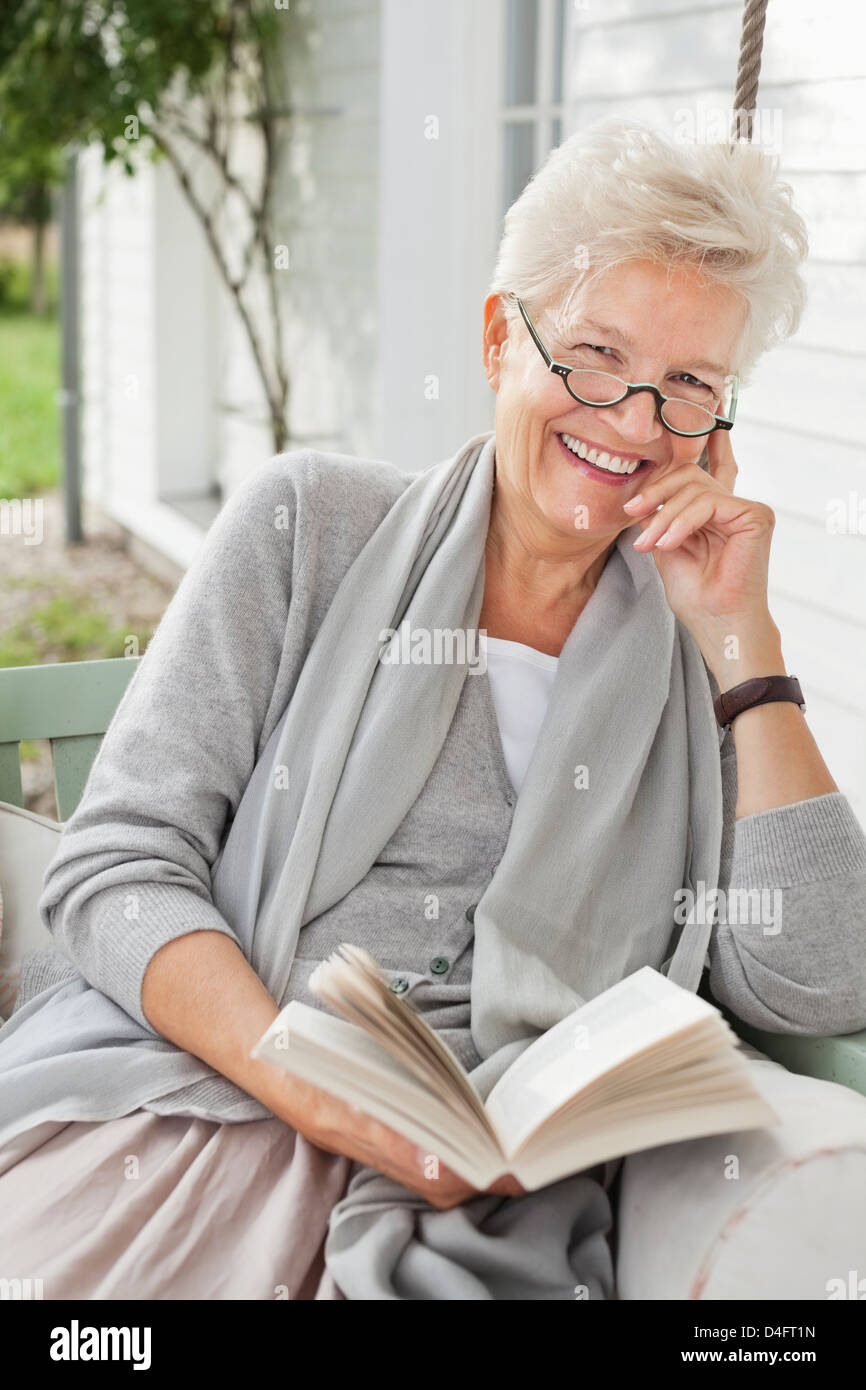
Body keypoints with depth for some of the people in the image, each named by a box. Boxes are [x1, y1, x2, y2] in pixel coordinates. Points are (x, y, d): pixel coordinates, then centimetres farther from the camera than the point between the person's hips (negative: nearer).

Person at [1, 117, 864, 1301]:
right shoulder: (309, 525, 7)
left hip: (479, 1197, 1)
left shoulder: (695, 667, 13)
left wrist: (742, 636, 0)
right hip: (184, 1102, 0)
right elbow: (120, 864, 1)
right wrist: (305, 1082, -16)